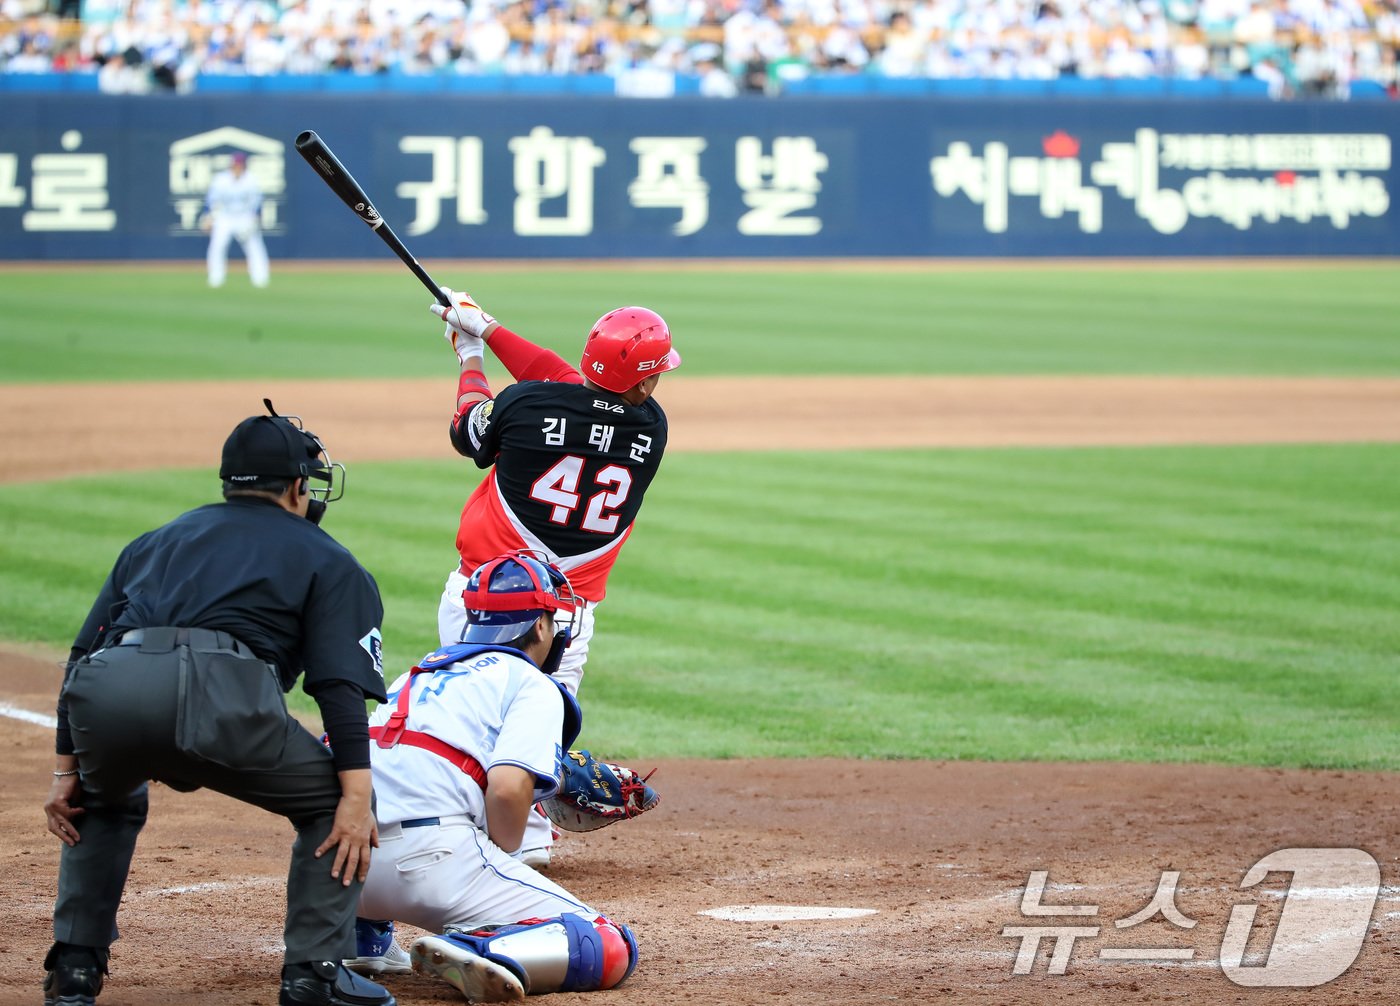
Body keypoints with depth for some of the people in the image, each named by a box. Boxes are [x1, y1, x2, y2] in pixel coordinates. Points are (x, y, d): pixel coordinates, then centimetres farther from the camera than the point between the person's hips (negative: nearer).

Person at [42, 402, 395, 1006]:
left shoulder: (153, 542, 37)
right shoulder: (324, 559, 25)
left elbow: (83, 654, 27)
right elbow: (340, 684, 8)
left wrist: (67, 769, 27)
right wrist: (357, 798, 1)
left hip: (104, 692, 4)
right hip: (217, 694, -4)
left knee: (105, 802, 36)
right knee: (333, 804, 18)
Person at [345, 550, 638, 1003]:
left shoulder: (420, 674, 29)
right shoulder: (534, 686, 8)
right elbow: (508, 789, -10)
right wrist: (500, 861, 9)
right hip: (430, 857, -7)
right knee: (611, 950, -6)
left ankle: (364, 936, 20)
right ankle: (479, 950, -30)